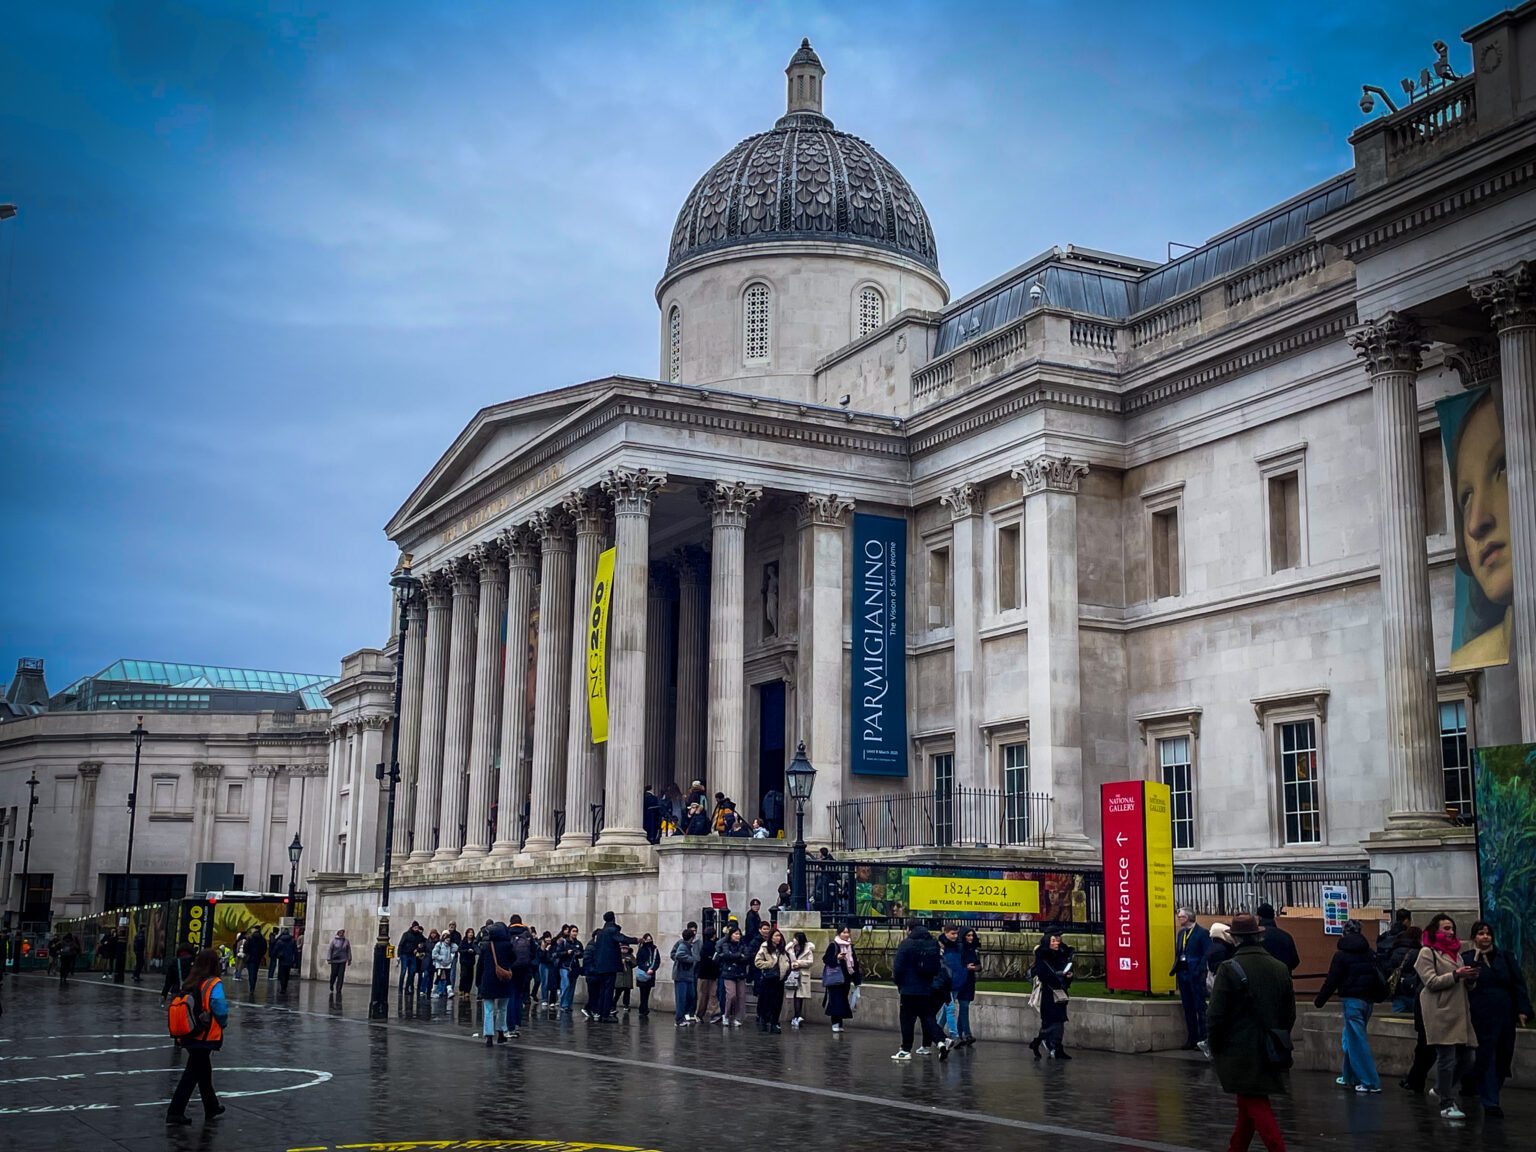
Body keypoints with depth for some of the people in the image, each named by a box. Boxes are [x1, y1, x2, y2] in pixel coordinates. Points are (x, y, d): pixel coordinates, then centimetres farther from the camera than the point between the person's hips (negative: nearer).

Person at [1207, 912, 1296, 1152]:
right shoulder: (1280, 968, 2)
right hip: (1268, 1051, 6)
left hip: (1239, 1051, -6)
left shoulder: (1229, 970, -15)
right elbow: (1290, 1013, 10)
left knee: (1255, 1105, -1)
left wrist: (1215, 1047, 0)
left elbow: (1216, 1015, -13)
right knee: (1248, 1103, 18)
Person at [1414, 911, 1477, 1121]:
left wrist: (1470, 977, 3)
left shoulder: (1454, 952, 21)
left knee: (1464, 1059, 7)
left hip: (1459, 1013, 8)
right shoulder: (1427, 952, -2)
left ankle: (1441, 1090, 27)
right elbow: (1431, 982, -11)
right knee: (1446, 1059, -7)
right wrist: (1456, 975, -19)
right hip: (1441, 1013, -8)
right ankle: (1446, 1105, -2)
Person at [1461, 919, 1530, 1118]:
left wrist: (1523, 1010, 1)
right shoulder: (1467, 959, 1)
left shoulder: (1504, 957, 10)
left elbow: (1518, 983, 8)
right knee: (1487, 1057, -4)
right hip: (1481, 1017, -4)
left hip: (1506, 1016, 4)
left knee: (1503, 1056, 8)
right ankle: (1490, 1102, 1)